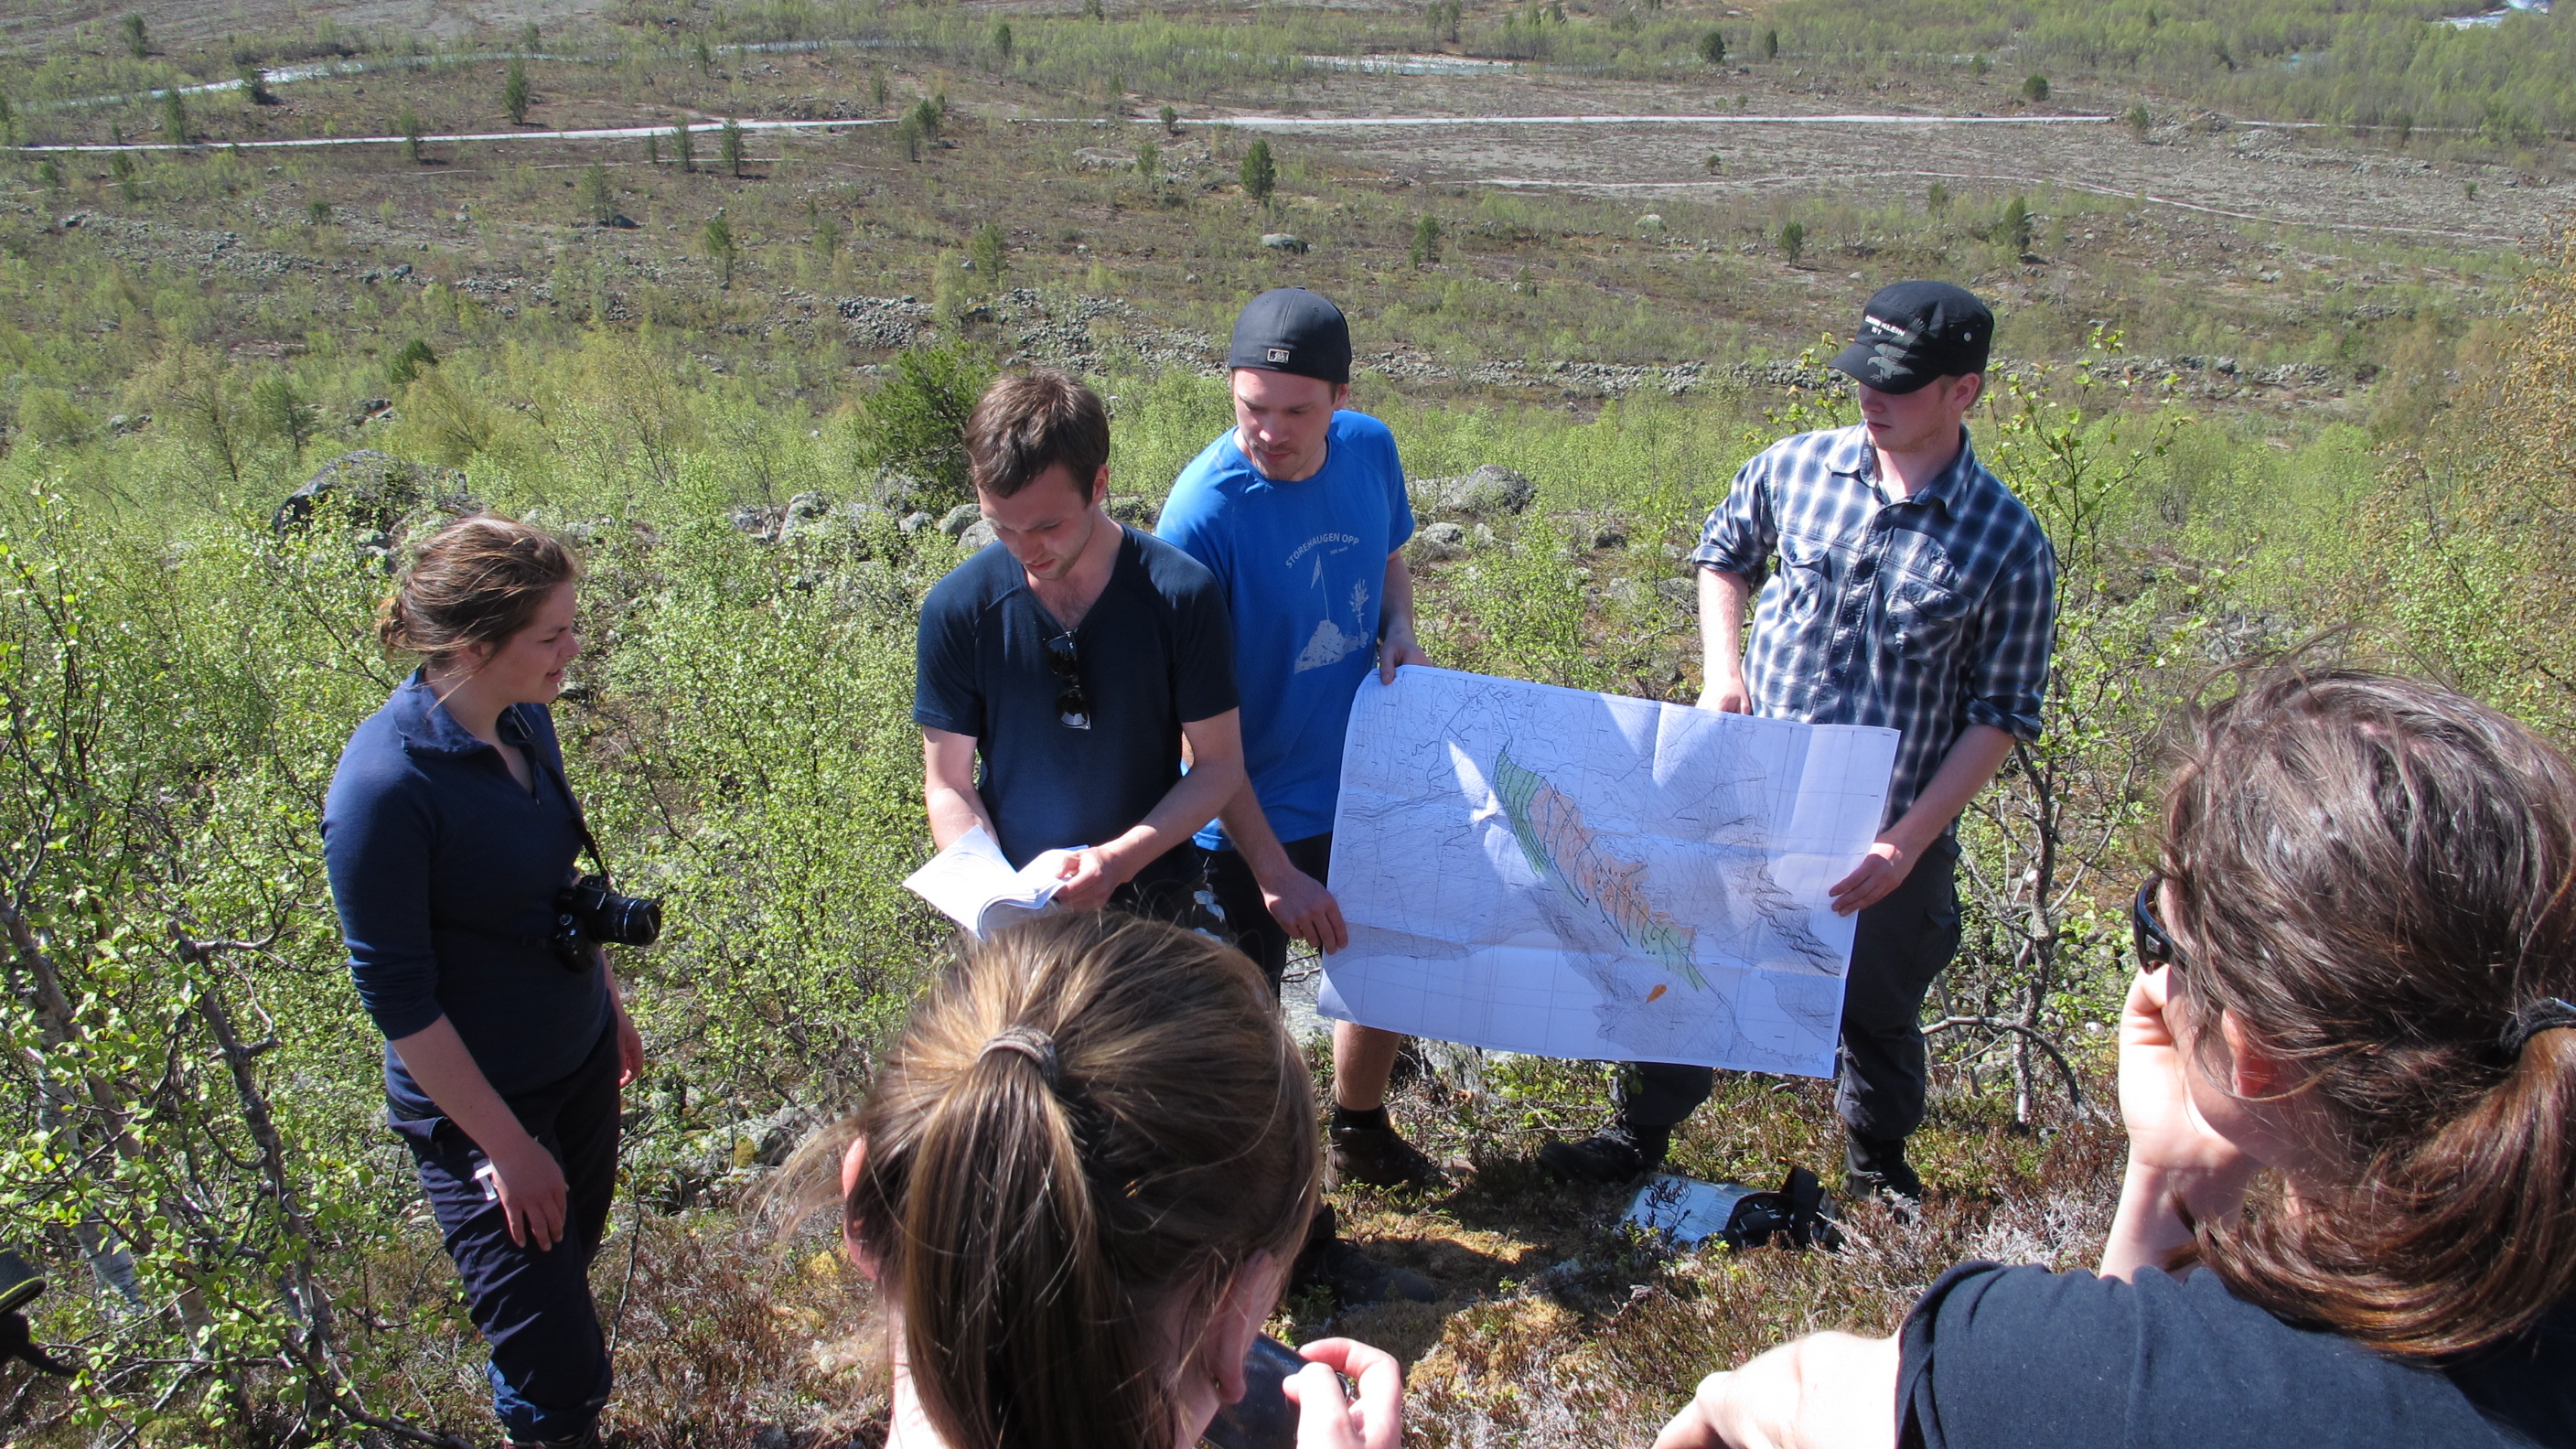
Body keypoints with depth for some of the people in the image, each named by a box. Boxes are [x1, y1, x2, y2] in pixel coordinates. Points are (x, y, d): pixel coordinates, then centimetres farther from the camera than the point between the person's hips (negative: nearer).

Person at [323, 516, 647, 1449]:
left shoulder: (525, 720, -4)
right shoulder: (386, 784, -27)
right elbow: (396, 995, -21)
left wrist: (610, 1005, 21)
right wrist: (506, 1147, -17)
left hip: (579, 1062, 7)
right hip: (477, 1100, -7)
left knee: (568, 1268, 24)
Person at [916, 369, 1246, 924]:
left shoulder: (1182, 596, -10)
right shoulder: (957, 607, -6)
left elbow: (1220, 764, -3)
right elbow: (948, 785, 2)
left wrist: (1120, 857, -16)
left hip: (1154, 902, -1)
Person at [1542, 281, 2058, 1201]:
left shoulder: (2009, 544, -12)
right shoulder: (1795, 467, -5)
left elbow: (2001, 715, -8)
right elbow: (1723, 552, 15)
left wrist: (1910, 840, -15)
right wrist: (1722, 667, -1)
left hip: (1889, 831, -2)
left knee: (1879, 1012, 19)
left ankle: (1876, 1161, 46)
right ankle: (1640, 1134, 37)